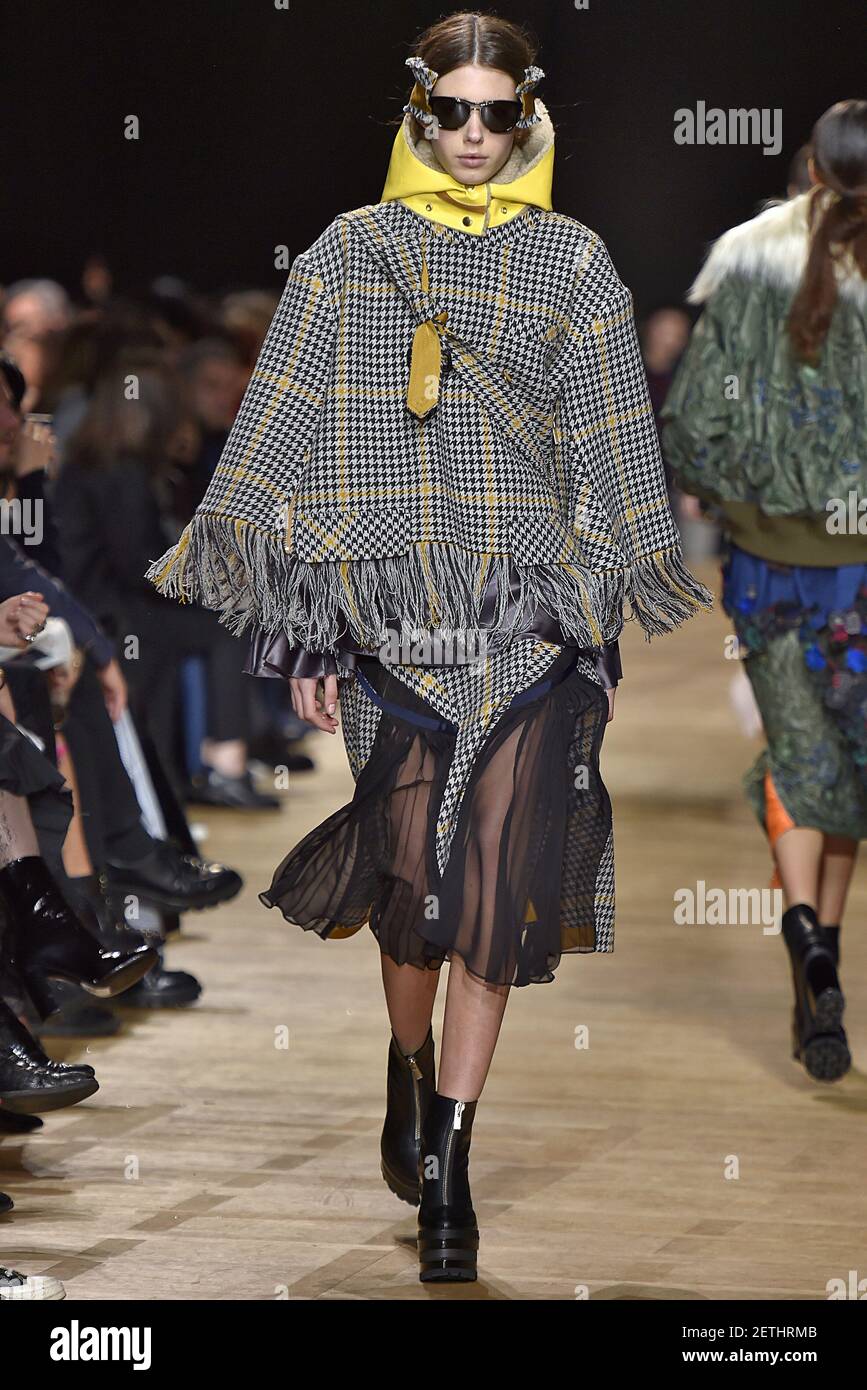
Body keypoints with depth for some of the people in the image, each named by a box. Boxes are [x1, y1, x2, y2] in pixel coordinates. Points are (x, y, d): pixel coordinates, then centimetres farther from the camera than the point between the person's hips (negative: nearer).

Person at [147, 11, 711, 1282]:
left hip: (532, 617, 0)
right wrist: (303, 629, -1)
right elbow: (285, 448, 4)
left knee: (496, 891, -4)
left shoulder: (573, 264, 8)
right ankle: (412, 1072, 31)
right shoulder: (349, 257, 6)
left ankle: (446, 1163, 4)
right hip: (395, 611, 0)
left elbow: (616, 458, 8)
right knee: (413, 879, 0)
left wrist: (606, 628, 4)